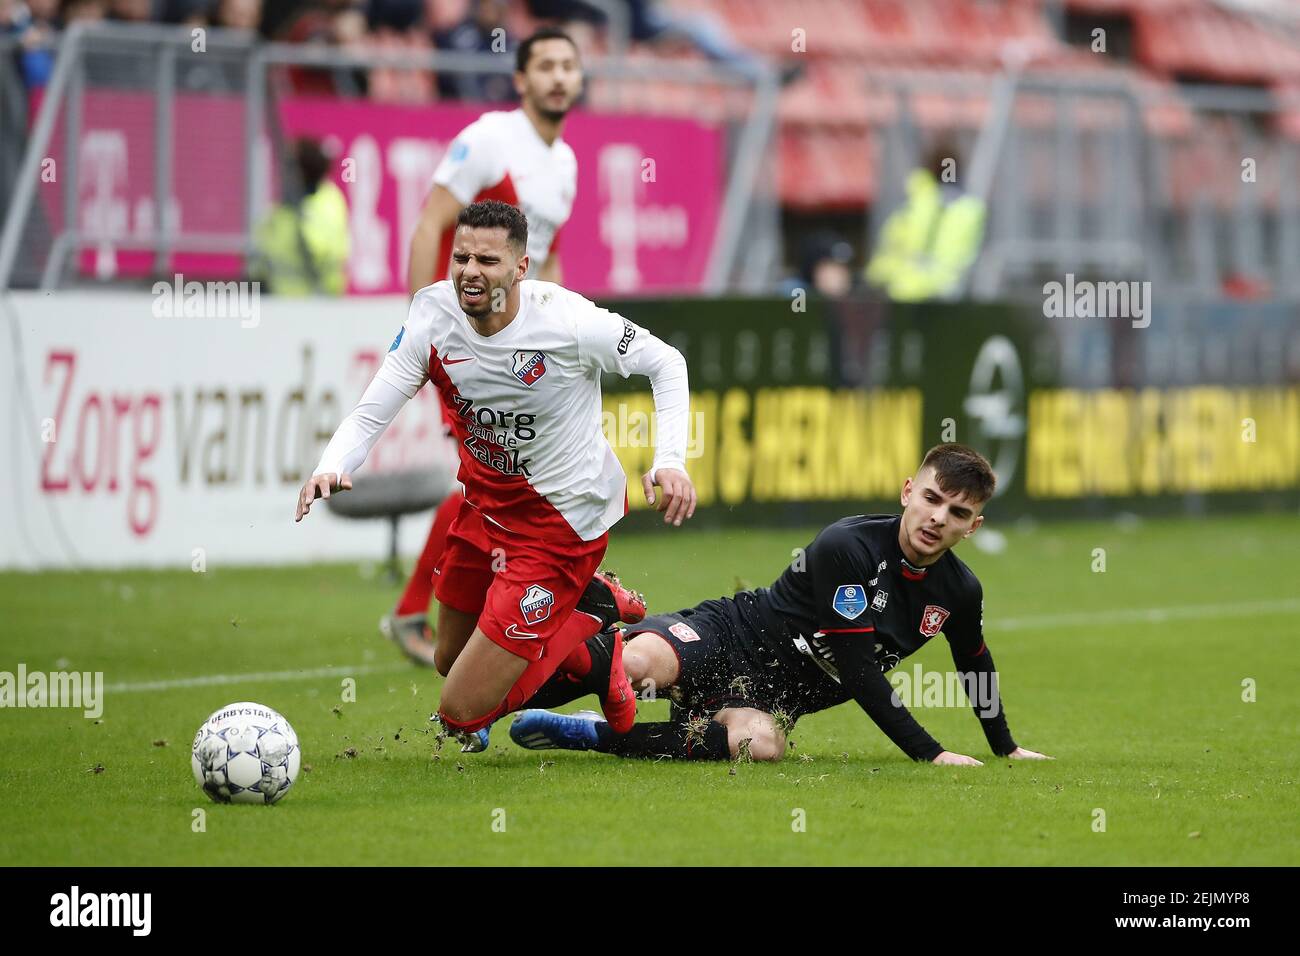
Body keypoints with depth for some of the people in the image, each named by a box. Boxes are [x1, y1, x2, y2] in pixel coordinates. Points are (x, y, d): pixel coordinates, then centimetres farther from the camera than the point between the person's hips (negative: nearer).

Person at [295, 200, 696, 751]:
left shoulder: (566, 320, -25)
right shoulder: (433, 313, -13)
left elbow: (665, 363, -9)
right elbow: (373, 410, -12)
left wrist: (670, 460, -23)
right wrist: (331, 468, -34)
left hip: (562, 520, -6)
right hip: (485, 503, 6)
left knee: (464, 712, -10)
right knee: (451, 659, 25)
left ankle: (592, 640, 14)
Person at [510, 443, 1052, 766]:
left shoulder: (959, 592, 0)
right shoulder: (846, 546, -21)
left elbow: (976, 664, 24)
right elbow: (856, 669, -22)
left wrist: (1006, 749, 32)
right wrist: (929, 753, -23)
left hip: (769, 697, 5)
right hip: (727, 635, -5)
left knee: (761, 744, -34)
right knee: (637, 664, -37)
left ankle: (593, 735, -21)